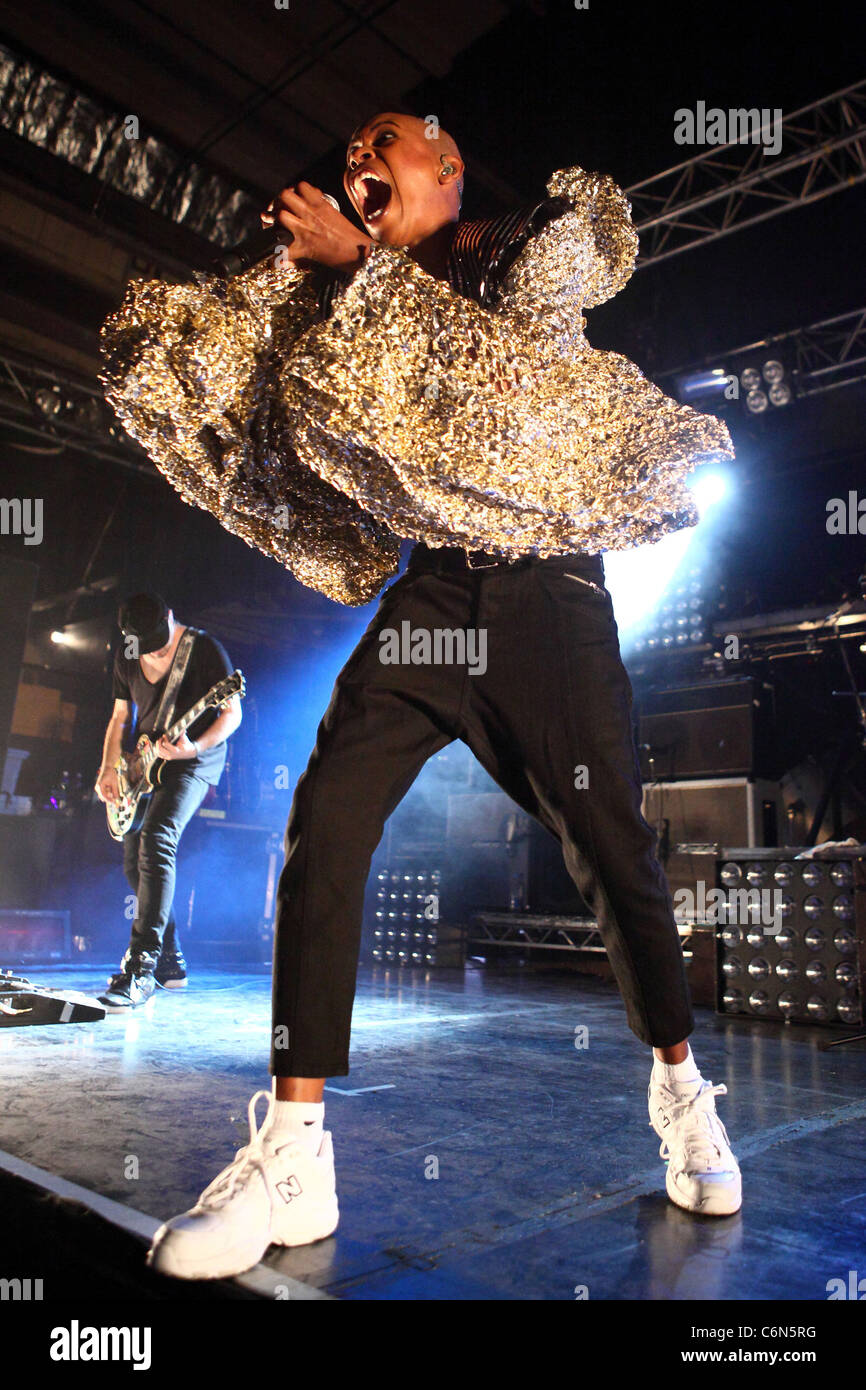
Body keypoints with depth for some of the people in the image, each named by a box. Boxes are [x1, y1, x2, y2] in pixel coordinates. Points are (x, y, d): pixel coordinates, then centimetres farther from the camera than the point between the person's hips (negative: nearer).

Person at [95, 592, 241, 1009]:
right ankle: (170, 963, 20)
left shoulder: (204, 648, -12)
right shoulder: (125, 656, 7)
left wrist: (195, 747, -27)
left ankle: (140, 967, -28)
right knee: (134, 863, 7)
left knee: (156, 842, -27)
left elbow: (232, 713, -11)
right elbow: (120, 717, 16)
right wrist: (109, 768, 3)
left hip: (194, 758, -7)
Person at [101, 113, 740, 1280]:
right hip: (430, 587, 3)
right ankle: (294, 1156, -8)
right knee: (325, 821, -15)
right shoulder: (362, 286, 17)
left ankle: (682, 1093, 20)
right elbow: (214, 346, 15)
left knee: (611, 843, -4)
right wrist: (307, 261, 5)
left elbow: (498, 362, -9)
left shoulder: (544, 241, 10)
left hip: (546, 581, -2)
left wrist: (359, 262, -4)